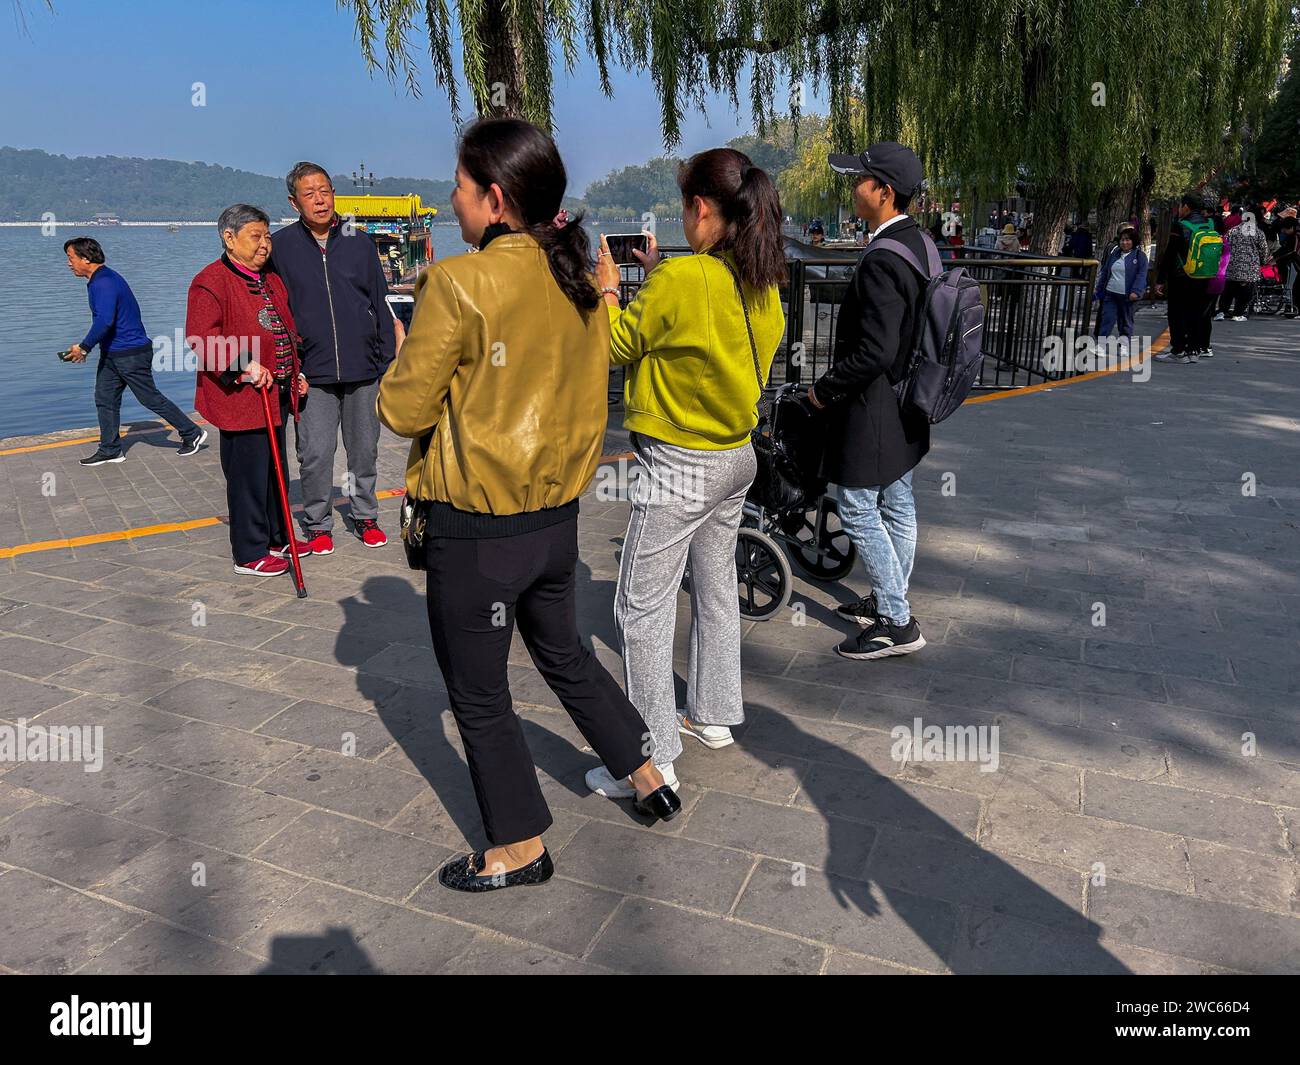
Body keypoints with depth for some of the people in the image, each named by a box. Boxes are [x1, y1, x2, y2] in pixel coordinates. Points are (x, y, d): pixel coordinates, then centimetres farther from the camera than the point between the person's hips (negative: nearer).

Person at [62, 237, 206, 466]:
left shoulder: (104, 282, -21)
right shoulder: (98, 280, 12)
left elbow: (104, 321, -30)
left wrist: (84, 347, -21)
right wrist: (86, 346, 17)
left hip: (131, 354, -10)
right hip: (111, 353, 10)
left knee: (151, 398, -1)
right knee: (105, 399, 10)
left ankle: (192, 434, 11)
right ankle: (110, 450, 17)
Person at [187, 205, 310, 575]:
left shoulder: (271, 281, 17)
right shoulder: (211, 282, -11)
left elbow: (287, 331, 26)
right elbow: (203, 339, -19)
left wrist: (296, 372, 18)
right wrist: (244, 365, -27)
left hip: (277, 395, 9)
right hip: (241, 397, -9)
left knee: (276, 471, 18)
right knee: (248, 475, -2)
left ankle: (278, 537, 33)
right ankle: (250, 555, 9)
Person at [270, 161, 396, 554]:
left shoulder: (359, 242, 6)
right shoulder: (281, 245, 2)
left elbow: (379, 304, 10)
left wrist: (389, 360, 6)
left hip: (364, 369, 2)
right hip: (313, 373, -1)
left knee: (364, 450, 11)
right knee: (315, 455, 0)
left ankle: (365, 516, 27)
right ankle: (318, 524, 17)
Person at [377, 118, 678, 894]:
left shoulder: (457, 285, -19)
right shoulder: (579, 282, 1)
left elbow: (405, 409, -14)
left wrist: (400, 372, 5)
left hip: (475, 531, -7)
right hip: (558, 515, 7)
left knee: (480, 696, 13)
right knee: (565, 651, 28)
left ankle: (522, 849, 30)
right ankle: (647, 776, 41)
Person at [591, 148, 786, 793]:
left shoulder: (680, 279, -21)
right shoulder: (764, 283, 2)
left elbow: (618, 346, -8)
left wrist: (607, 287, 6)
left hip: (679, 466, -8)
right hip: (737, 457, 9)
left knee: (642, 608, 0)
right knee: (716, 587, 21)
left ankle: (652, 760, 7)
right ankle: (713, 715, 37)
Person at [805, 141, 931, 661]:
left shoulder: (882, 262, -25)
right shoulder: (918, 243, 6)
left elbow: (873, 353, -29)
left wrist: (825, 390, -14)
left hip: (872, 407, -10)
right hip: (904, 404, 10)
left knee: (859, 512, 1)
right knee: (897, 506, 18)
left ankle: (897, 623, 9)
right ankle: (891, 601, 34)